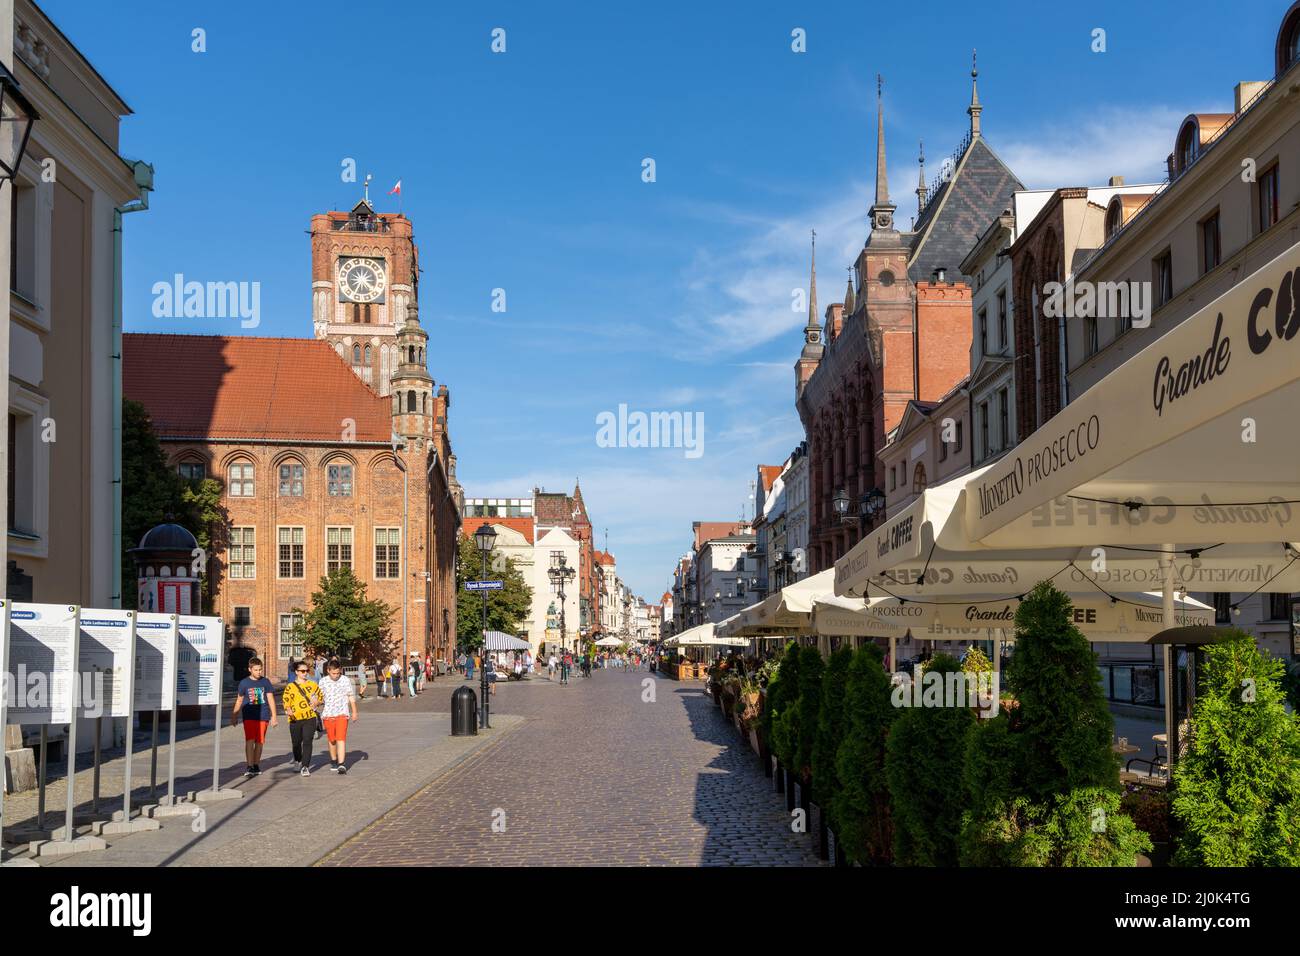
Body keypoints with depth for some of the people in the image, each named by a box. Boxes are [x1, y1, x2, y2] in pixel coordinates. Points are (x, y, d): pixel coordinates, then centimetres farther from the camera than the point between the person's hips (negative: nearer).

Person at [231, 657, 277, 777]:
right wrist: (234, 716, 18)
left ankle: (256, 766, 20)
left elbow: (271, 699, 5)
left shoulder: (265, 682, 3)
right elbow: (239, 701, 13)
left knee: (259, 742, 8)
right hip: (249, 716, -1)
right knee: (249, 741, -12)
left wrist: (273, 716, 1)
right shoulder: (244, 683, 2)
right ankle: (249, 767, -14)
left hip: (263, 716, 2)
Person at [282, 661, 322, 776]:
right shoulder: (290, 687, 2)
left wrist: (317, 703, -3)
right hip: (295, 719, 0)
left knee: (307, 742, -11)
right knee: (296, 743, 11)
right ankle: (298, 761, 39)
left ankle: (305, 767, -10)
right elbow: (286, 702, -3)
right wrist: (288, 710, -23)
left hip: (310, 718, 0)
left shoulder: (313, 685, 9)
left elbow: (320, 698, 18)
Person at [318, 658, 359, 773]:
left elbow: (351, 697, 8)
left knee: (341, 738, -12)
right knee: (331, 739, 10)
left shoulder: (346, 680, -1)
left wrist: (354, 712, 10)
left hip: (342, 713, -2)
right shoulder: (323, 682, 2)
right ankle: (333, 761, 28)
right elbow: (320, 698, 10)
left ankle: (341, 764, -16)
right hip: (328, 714, 2)